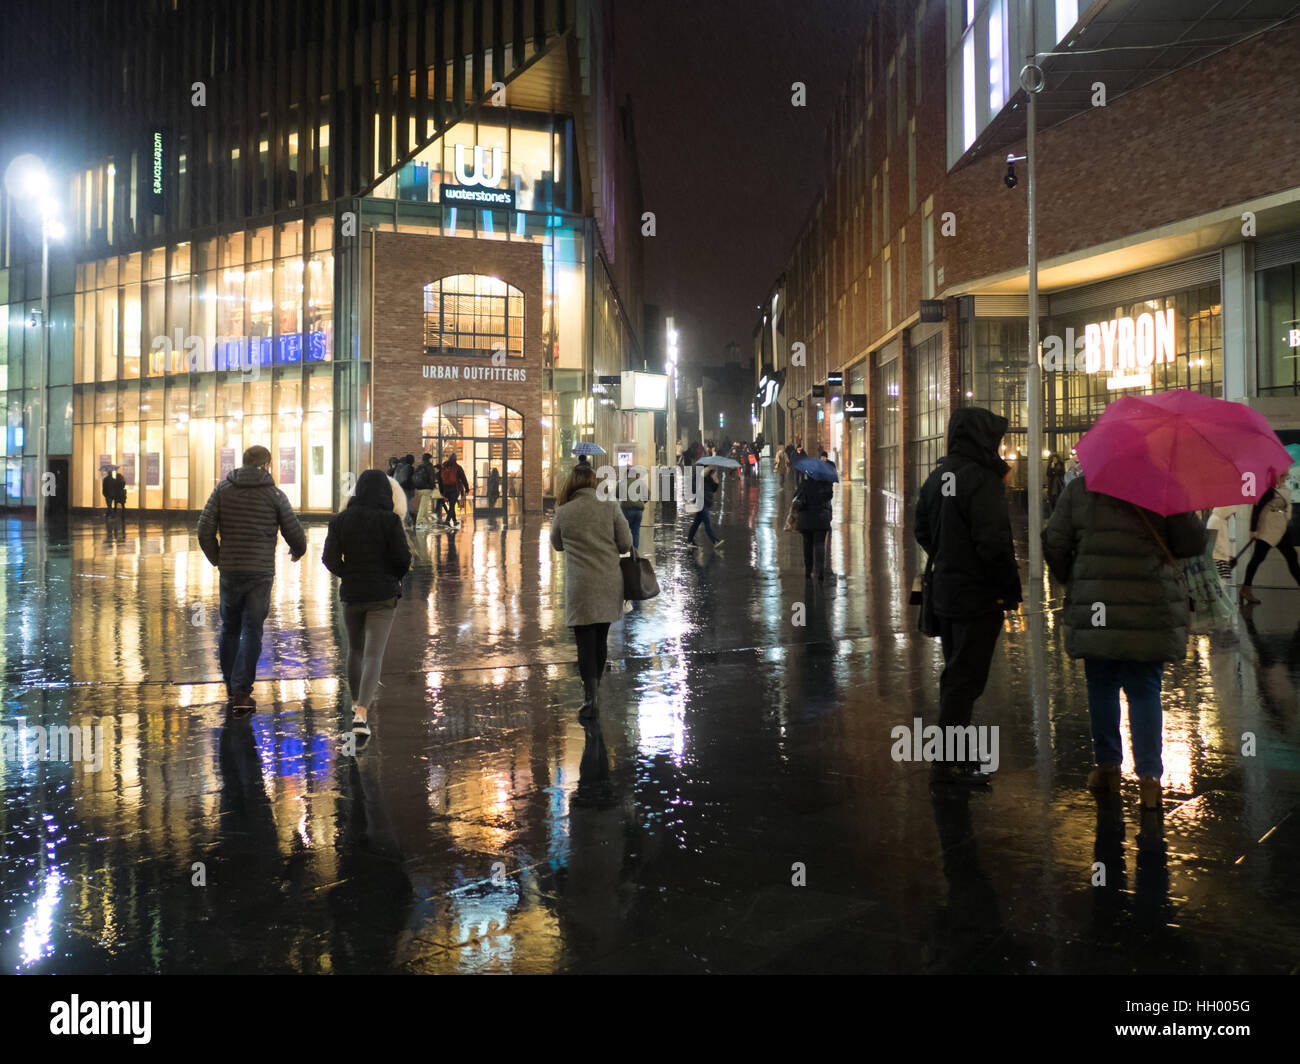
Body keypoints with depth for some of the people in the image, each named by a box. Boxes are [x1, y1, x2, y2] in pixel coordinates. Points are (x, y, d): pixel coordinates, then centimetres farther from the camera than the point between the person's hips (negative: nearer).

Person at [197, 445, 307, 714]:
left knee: (230, 629, 17)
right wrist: (298, 551, 21)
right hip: (261, 573, -2)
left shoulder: (223, 489, 3)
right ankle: (241, 692, -3)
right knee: (252, 632, 2)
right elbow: (294, 532, -1)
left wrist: (216, 558, 13)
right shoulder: (274, 494, -2)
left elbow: (205, 530, -2)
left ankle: (231, 686, 26)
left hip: (230, 571, 2)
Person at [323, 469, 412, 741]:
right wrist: (395, 576, 8)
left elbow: (330, 558, -4)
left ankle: (357, 703, 38)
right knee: (374, 654, -4)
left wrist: (347, 574, 14)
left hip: (351, 593, 3)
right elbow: (402, 558, -13)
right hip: (383, 595, -3)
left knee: (355, 649, 23)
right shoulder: (390, 520, -11)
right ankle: (361, 714, -19)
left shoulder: (341, 520, -1)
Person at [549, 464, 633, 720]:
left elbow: (557, 545, 11)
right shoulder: (610, 506, -3)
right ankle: (594, 688, 31)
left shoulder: (563, 513, -4)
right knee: (601, 639, 17)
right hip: (610, 583, 3)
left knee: (586, 643, 0)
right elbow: (626, 544, -2)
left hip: (580, 586, -3)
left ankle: (591, 699, -8)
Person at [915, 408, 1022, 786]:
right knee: (966, 679, -2)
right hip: (979, 596, -9)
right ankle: (948, 762, 3)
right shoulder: (982, 479, -19)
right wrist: (1011, 588, -14)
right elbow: (993, 542, -24)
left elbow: (922, 531, 16)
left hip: (944, 592, 9)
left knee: (955, 675, 19)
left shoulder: (937, 476, 8)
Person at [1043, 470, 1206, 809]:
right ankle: (1149, 776, 4)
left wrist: (1071, 579, 18)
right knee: (1145, 691, 7)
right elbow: (1193, 543, 0)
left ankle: (1107, 767, 22)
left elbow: (1054, 545, 1)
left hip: (1093, 611, 0)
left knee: (1101, 688, 13)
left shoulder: (1078, 489, 0)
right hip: (1151, 611, 0)